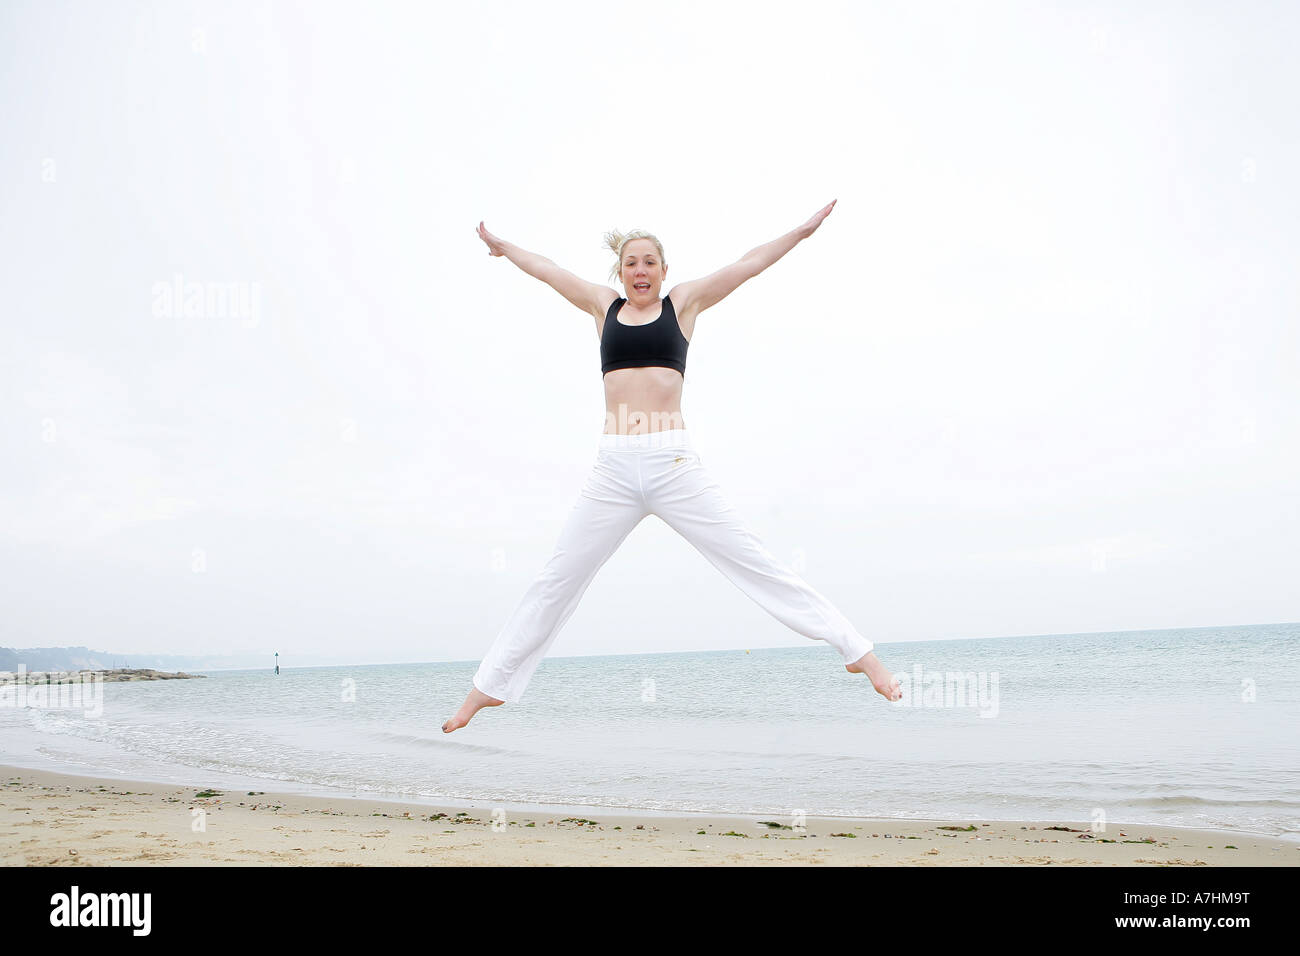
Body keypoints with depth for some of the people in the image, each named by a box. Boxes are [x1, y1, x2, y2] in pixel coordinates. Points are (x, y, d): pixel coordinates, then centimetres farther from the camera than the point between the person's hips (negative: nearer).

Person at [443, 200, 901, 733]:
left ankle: (857, 652, 2)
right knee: (554, 582, 6)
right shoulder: (605, 306, 17)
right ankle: (490, 686, 17)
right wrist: (503, 246, 42)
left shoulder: (683, 303, 12)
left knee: (755, 564, -3)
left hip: (675, 464, -2)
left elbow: (750, 264, 15)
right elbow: (547, 270, 30)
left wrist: (802, 231, 15)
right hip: (613, 469, 2)